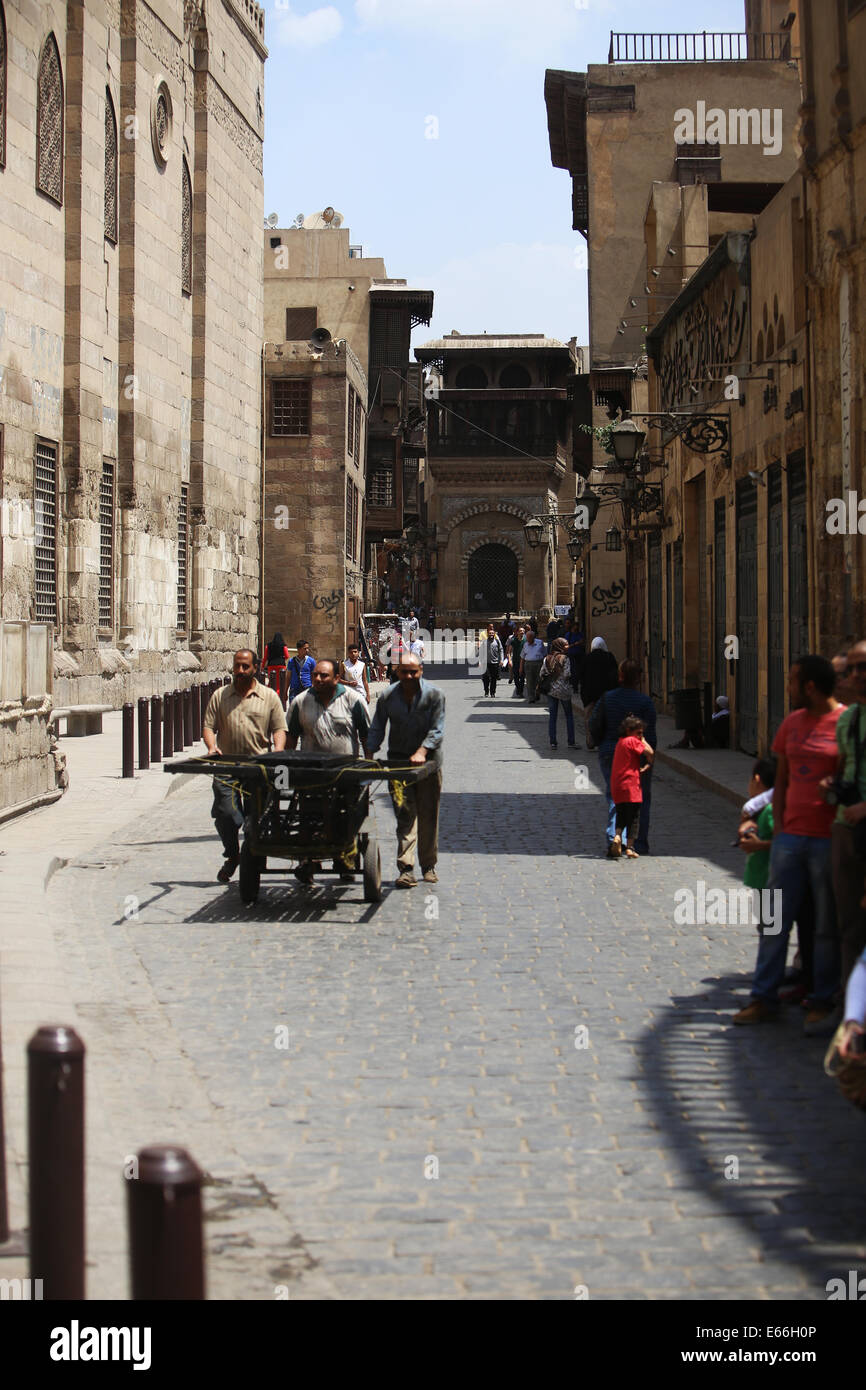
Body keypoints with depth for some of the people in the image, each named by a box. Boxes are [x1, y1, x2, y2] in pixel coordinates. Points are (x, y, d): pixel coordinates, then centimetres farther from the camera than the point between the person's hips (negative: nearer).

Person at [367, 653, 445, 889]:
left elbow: (437, 730, -11)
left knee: (428, 816, 6)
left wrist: (422, 752, -25)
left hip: (428, 762, -1)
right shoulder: (387, 697, 1)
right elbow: (376, 730, 5)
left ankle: (428, 866, 19)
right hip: (398, 761, 1)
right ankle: (406, 869, -10)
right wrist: (369, 754, -10)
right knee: (405, 815, -6)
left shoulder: (434, 695, -5)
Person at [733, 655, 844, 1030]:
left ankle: (822, 1003, 14)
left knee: (828, 925, 4)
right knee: (775, 919, 6)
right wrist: (778, 824, 8)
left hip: (829, 840, -5)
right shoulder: (792, 722, 10)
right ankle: (763, 998, 12)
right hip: (790, 836, 5)